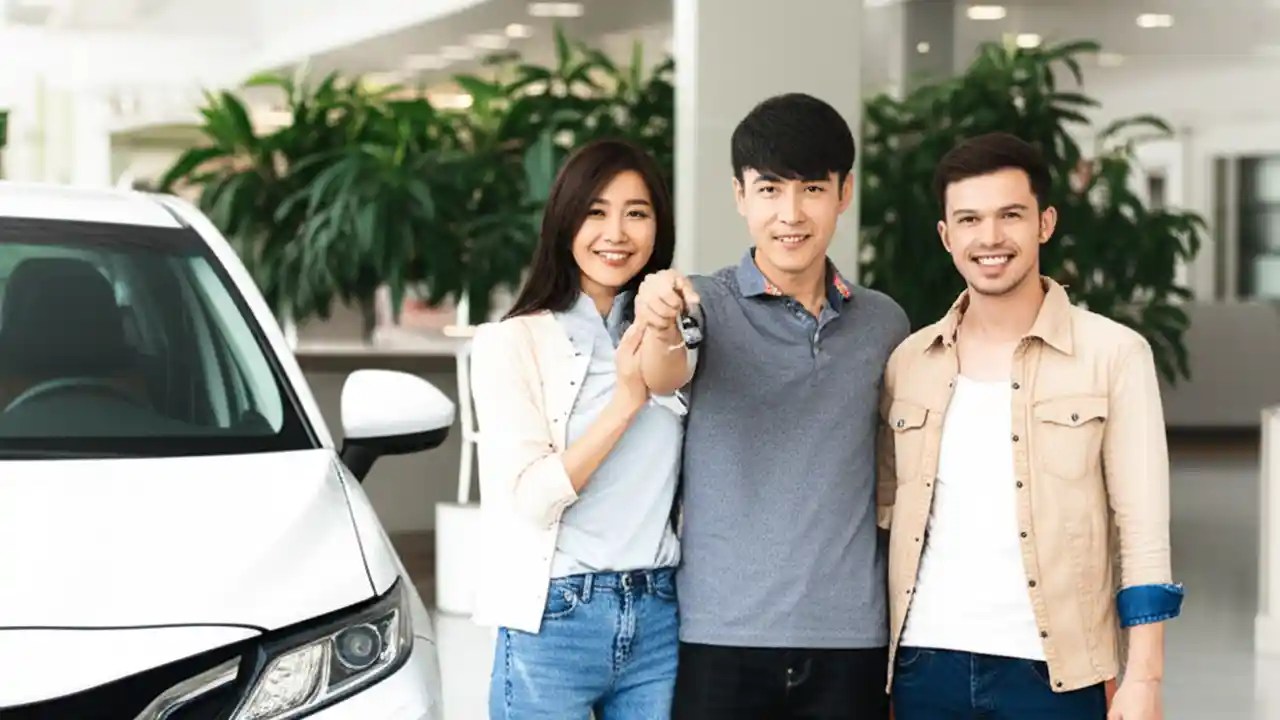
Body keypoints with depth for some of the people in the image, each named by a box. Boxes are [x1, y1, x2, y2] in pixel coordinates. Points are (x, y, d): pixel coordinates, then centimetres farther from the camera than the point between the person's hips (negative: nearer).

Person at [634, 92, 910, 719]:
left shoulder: (883, 323, 9)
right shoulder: (708, 306, -1)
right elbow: (665, 378, -22)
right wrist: (660, 330, -44)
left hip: (849, 641, 3)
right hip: (721, 636, -2)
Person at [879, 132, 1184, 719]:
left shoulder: (1113, 353, -2)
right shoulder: (908, 361, 7)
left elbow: (1144, 532, -4)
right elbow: (884, 517, 12)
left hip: (1051, 670, -3)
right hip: (926, 665, 3)